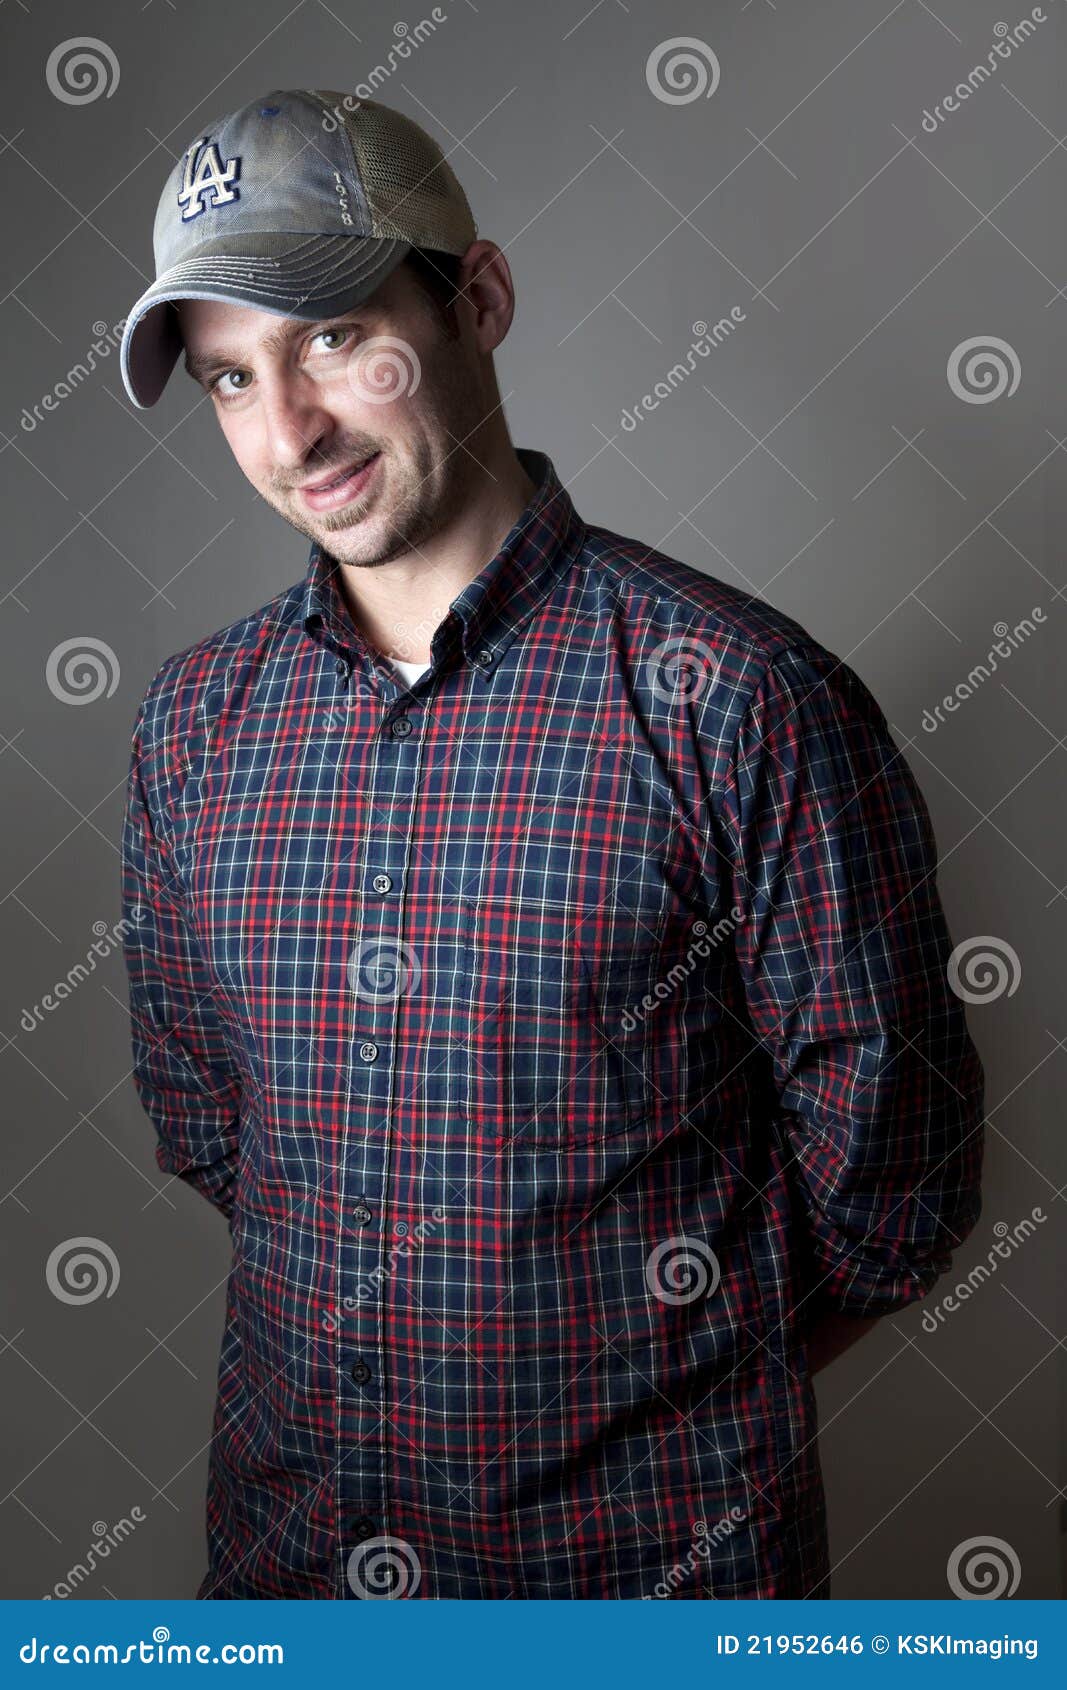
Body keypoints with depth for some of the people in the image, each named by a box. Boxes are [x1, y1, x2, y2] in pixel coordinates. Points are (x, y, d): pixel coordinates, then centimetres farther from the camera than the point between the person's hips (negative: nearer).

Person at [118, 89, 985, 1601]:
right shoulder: (194, 723, -4)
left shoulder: (737, 697, -19)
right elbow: (197, 1109, 7)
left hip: (657, 1547, -3)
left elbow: (886, 1160, -11)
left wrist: (682, 1364, 1)